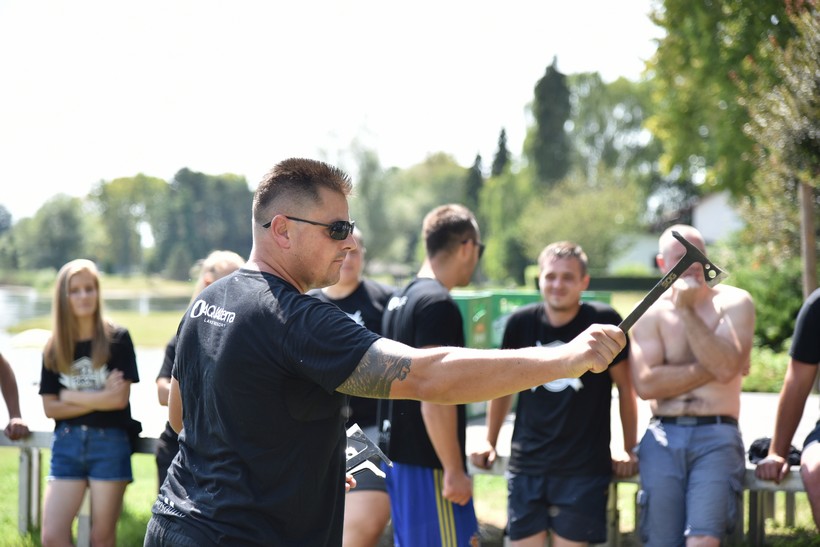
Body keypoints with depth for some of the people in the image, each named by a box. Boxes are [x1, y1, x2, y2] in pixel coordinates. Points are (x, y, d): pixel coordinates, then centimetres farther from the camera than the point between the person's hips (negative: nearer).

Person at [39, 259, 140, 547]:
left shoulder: (117, 339, -3)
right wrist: (97, 399, -9)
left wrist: (72, 397, -4)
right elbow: (50, 407, 1)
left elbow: (120, 398, -9)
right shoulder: (53, 349, 5)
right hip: (67, 444, 3)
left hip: (109, 443, -3)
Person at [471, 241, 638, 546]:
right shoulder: (521, 323, 2)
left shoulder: (604, 322, -6)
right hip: (526, 465, 3)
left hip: (584, 467, -3)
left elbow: (625, 387, 2)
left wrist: (629, 450, 2)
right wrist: (490, 443, 16)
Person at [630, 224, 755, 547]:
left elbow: (726, 367, -10)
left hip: (716, 437, -2)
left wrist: (687, 311, -11)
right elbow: (646, 384, -6)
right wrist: (710, 368, -8)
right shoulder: (650, 314, 9)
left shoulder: (733, 302, 6)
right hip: (663, 438, 2)